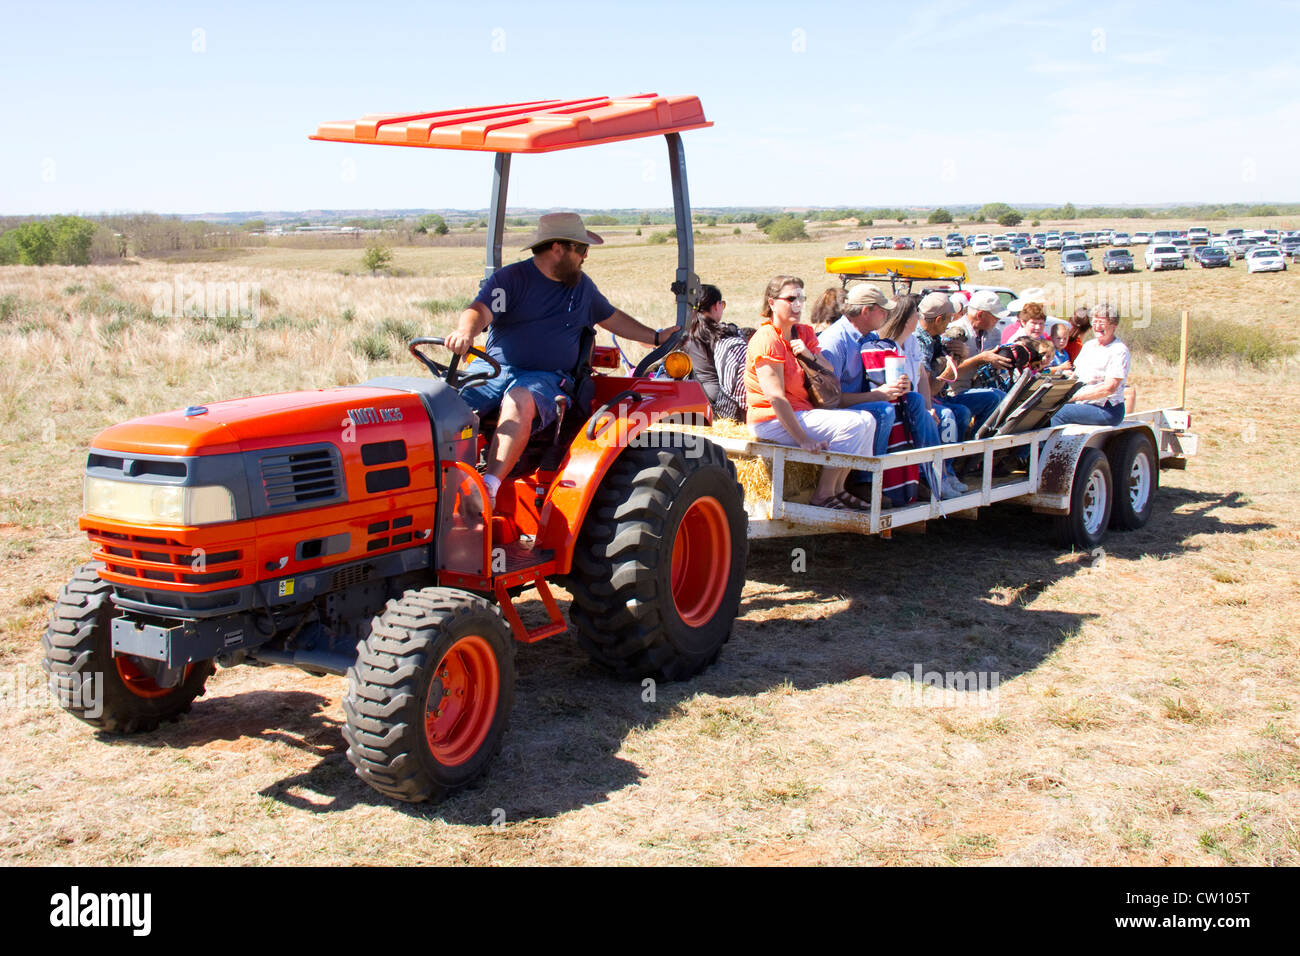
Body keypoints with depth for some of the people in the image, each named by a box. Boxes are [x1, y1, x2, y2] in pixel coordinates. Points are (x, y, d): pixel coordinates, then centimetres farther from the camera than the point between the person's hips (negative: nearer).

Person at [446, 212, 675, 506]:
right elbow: (480, 311, -13)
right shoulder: (510, 278, 3)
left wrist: (656, 337, 33)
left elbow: (612, 317, 35)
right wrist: (466, 331, -36)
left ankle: (490, 488, -50)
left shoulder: (582, 286, 19)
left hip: (547, 378, 0)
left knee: (520, 401, -37)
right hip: (494, 369, 0)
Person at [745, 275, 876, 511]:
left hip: (801, 411, 9)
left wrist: (811, 356, -12)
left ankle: (838, 489, 0)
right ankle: (823, 495, -14)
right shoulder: (766, 339, -14)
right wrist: (804, 440, -28)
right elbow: (776, 398, -22)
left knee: (866, 420, -2)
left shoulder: (804, 333, 13)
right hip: (771, 421, -9)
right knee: (852, 425, -21)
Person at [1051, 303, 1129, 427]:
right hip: (1082, 403, 7)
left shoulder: (1119, 350, -9)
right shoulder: (1088, 345, 16)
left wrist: (1075, 396, -21)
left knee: (1058, 413, -27)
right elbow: (1076, 375, 21)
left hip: (1107, 410, -7)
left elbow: (1109, 388, -18)